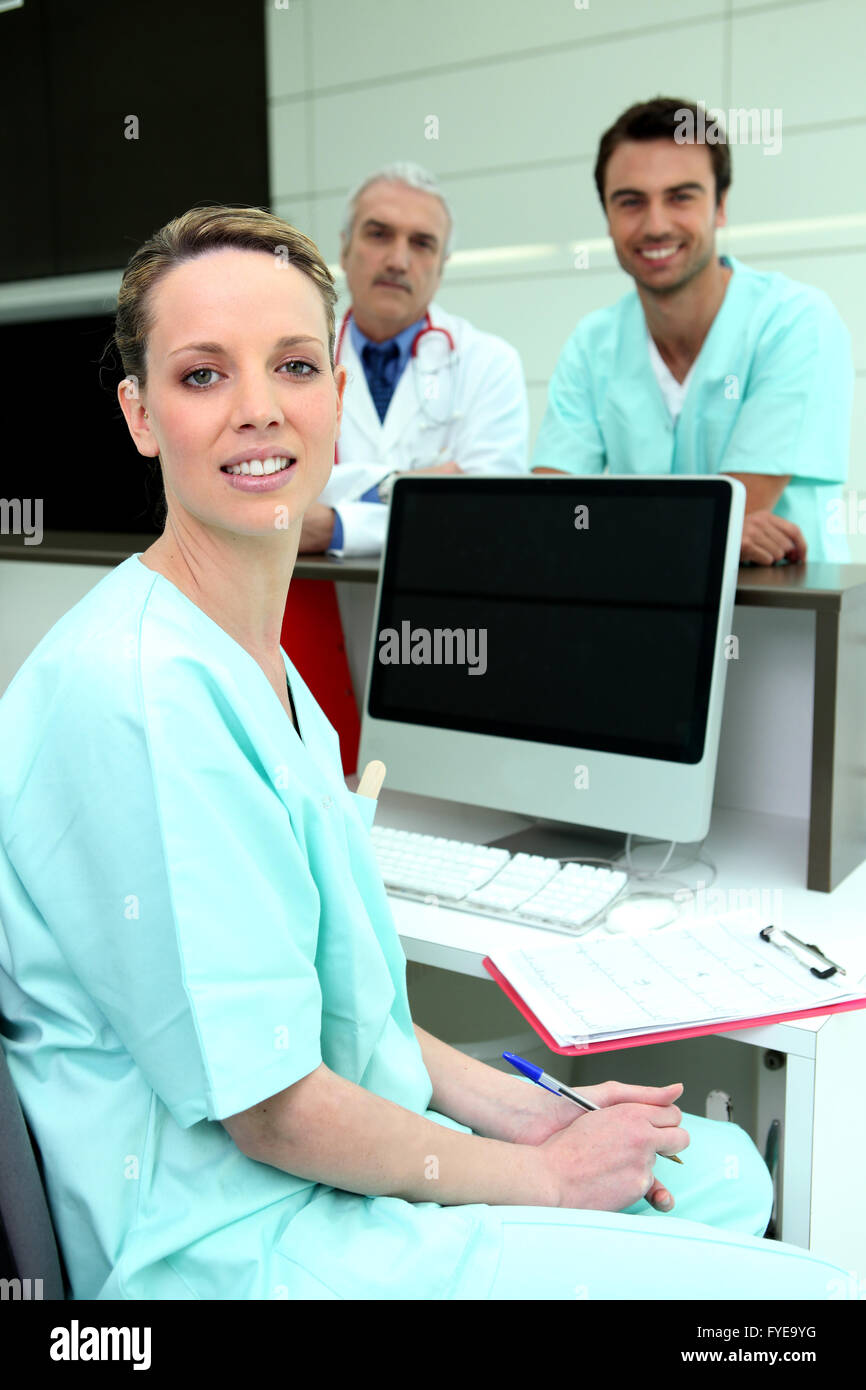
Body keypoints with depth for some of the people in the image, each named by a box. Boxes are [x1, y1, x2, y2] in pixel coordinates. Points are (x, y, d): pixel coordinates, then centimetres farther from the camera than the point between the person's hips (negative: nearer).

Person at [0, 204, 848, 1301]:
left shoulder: (256, 658, 5)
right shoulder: (138, 695, -26)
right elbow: (272, 1111, -23)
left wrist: (513, 1109, 2)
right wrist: (542, 1176, -10)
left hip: (351, 1155, 9)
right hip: (233, 1242, -9)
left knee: (727, 1169, 18)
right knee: (798, 1288, -8)